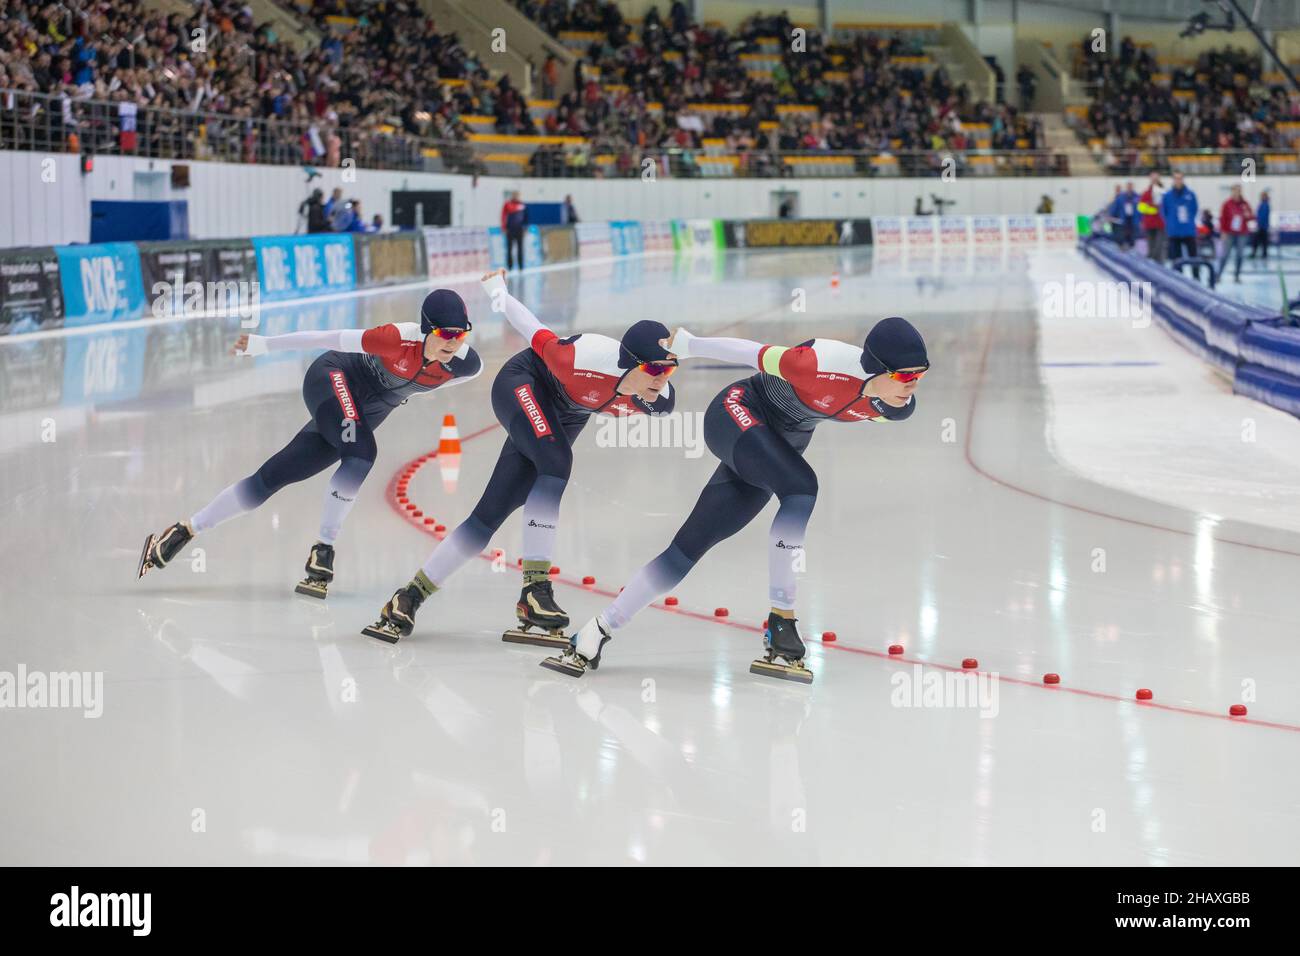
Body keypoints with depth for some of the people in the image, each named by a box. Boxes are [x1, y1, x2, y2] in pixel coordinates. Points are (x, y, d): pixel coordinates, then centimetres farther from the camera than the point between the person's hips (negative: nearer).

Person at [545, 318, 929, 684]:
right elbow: (756, 354, -17)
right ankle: (781, 622, -24)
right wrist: (686, 345, -4)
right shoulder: (823, 363, -33)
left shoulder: (896, 408, -14)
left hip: (778, 448, 6)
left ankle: (593, 636, 8)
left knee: (691, 546, 3)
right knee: (802, 488, -30)